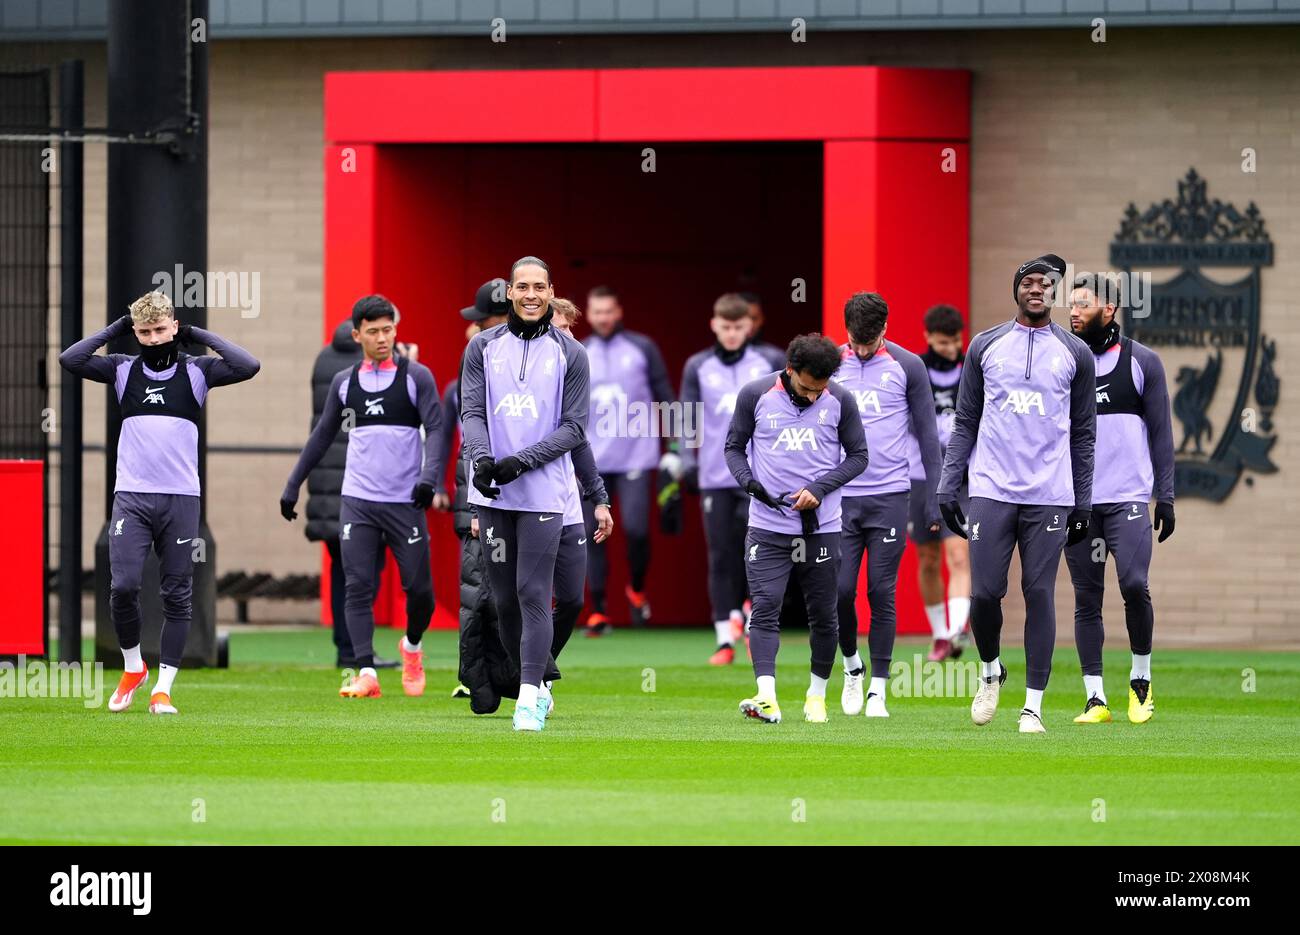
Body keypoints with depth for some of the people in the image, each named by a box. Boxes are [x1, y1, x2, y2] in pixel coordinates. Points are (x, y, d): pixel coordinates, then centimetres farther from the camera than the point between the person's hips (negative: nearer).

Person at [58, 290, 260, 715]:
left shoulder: (195, 371, 4)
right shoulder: (124, 369, 7)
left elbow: (248, 366, -10)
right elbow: (69, 360, -4)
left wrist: (199, 335, -4)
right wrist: (116, 328, 0)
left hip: (181, 498, 0)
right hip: (131, 496, 0)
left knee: (177, 595, 0)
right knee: (123, 585, -10)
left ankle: (163, 688, 6)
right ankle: (133, 668, 13)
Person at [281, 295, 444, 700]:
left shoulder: (416, 377, 1)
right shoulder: (345, 382, 10)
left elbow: (435, 429, -7)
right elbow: (322, 436, 19)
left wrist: (429, 477, -24)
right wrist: (292, 486, 18)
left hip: (406, 502, -2)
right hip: (357, 500, 2)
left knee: (419, 587, 0)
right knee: (358, 588, -8)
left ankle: (412, 647, 29)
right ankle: (366, 674, -11)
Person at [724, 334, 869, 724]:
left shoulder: (839, 401, -1)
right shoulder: (756, 395, -2)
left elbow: (858, 455, 5)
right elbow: (734, 447, 8)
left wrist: (819, 488, -9)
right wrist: (749, 481, -12)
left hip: (821, 527, 1)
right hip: (768, 527, -1)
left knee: (823, 615, 7)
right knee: (765, 608, -14)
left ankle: (816, 696, 24)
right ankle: (766, 699, -23)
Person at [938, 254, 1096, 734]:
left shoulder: (1074, 353, 7)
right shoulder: (986, 346, 8)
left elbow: (1083, 433, 10)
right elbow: (965, 423, 11)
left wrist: (1083, 504, 6)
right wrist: (946, 487, 4)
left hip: (1050, 495, 0)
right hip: (992, 491, 0)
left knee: (1039, 594, -2)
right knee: (984, 592, -5)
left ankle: (1033, 705, 3)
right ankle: (990, 671, 24)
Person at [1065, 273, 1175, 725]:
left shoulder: (1142, 362, 3)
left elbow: (1160, 433, 5)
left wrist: (1165, 497, -1)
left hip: (1128, 497, -3)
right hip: (1076, 499, 3)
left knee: (1134, 585, -17)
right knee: (1087, 599, 1)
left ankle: (1140, 679, 4)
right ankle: (1095, 699, 5)